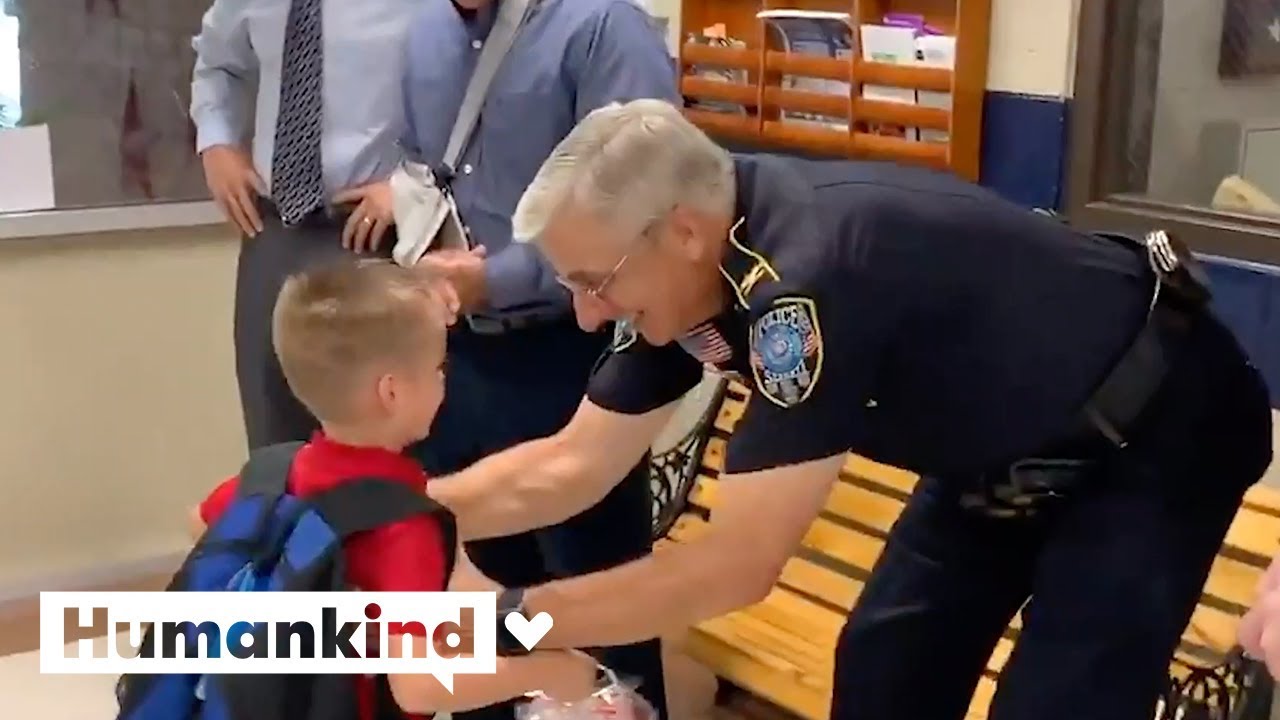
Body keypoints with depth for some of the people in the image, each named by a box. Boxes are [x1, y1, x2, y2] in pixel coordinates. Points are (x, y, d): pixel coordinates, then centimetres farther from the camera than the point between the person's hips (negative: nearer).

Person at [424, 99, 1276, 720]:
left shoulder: (809, 274, -38)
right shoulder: (693, 262, -11)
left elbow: (735, 568, -37)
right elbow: (570, 467, -4)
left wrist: (511, 619, -31)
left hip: (1157, 434, -8)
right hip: (1010, 443, 8)